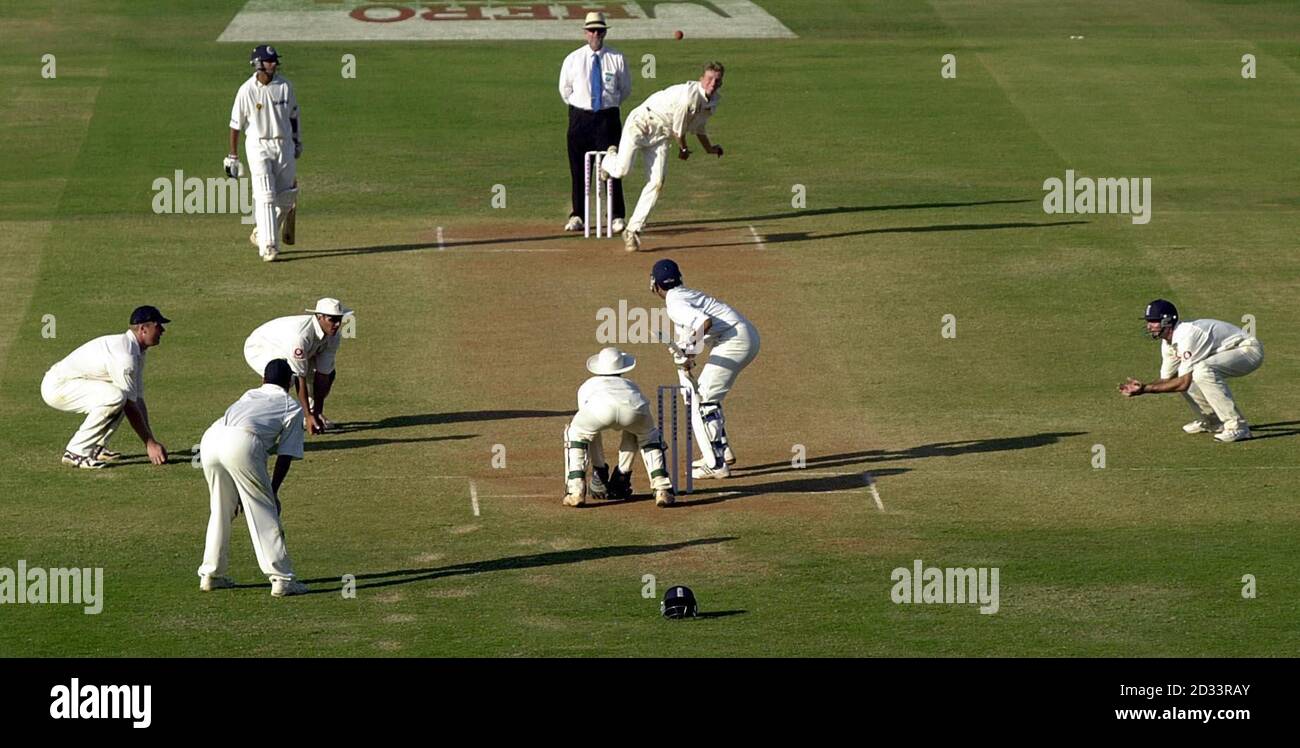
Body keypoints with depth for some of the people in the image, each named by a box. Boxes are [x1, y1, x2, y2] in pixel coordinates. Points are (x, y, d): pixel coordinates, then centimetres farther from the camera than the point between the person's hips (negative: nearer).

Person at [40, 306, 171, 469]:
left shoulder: (136, 351, 8)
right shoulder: (124, 354, -24)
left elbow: (138, 400, 9)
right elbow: (129, 407, -21)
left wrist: (152, 441, 4)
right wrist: (150, 443, -16)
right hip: (57, 386, -10)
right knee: (115, 396, -29)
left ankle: (95, 447, 12)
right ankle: (77, 452, -20)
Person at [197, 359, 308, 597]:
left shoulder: (249, 396, 37)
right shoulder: (292, 406, 23)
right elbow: (285, 456, 15)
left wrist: (238, 491, 40)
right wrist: (273, 491, 23)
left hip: (210, 437, 5)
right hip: (242, 443, -5)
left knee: (221, 509, 22)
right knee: (264, 512, 5)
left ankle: (210, 574, 27)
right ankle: (281, 579, 3)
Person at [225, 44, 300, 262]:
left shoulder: (285, 87, 0)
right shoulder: (246, 91, -10)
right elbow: (236, 125, -3)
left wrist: (296, 142, 21)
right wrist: (233, 157, -2)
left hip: (284, 146, 4)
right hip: (258, 146, -4)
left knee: (285, 197, 7)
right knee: (265, 196, -12)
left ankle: (262, 234, 32)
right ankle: (268, 246, -11)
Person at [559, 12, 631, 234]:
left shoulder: (617, 58, 2)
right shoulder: (573, 59, 3)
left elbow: (626, 89, 13)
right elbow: (565, 90, 13)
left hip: (608, 117, -1)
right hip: (580, 117, 1)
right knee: (578, 168, 3)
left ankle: (617, 217, -4)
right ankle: (576, 217, 10)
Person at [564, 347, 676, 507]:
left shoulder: (588, 386, 43)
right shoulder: (631, 385, 47)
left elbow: (591, 435, 46)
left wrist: (599, 469, 53)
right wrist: (624, 472, 61)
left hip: (601, 408, -2)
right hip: (635, 408, 2)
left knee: (576, 433, 29)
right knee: (649, 435, 35)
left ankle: (576, 492, 16)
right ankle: (662, 490, 21)